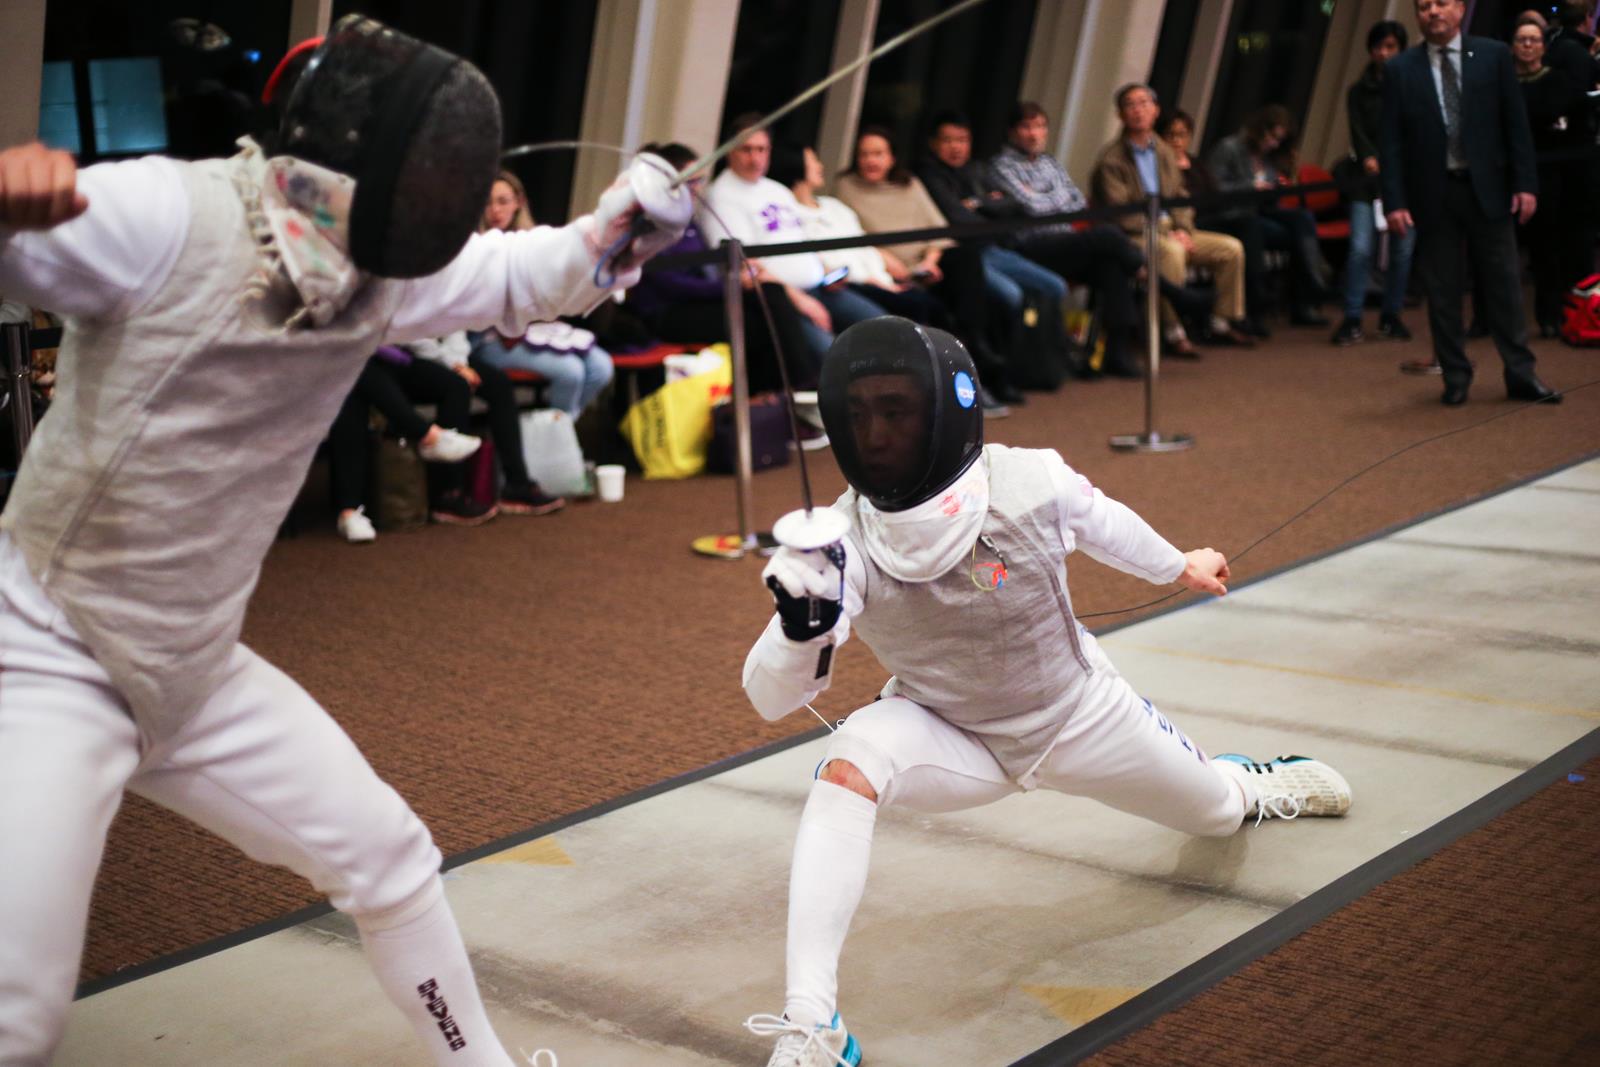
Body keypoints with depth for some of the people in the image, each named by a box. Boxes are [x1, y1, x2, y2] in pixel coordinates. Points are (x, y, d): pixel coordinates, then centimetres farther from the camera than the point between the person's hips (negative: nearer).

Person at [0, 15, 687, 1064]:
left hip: (194, 667, 7)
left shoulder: (375, 272, -2)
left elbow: (517, 278, 11)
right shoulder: (162, 219, -23)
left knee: (389, 856, 15)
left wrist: (623, 224, -8)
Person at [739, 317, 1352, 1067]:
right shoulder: (843, 541, -30)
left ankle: (1253, 783, 63)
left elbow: (1104, 524, -5)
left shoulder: (1031, 483, -30)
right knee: (850, 763, -34)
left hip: (1079, 717, 1)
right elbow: (772, 699, -33)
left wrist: (1178, 567, 15)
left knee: (1223, 813, 22)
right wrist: (799, 626, -55)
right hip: (954, 738, -1)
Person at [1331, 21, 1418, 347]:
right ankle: (1352, 320, -6)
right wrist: (1368, 158, -22)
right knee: (1360, 248, -11)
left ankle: (1391, 317, 15)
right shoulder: (1359, 91, 9)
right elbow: (1358, 132, -2)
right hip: (1367, 178, 0)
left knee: (1402, 250, 1)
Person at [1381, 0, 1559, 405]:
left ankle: (1521, 375, 14)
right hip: (1433, 195, 0)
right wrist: (1395, 201, -7)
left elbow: (1516, 124, 3)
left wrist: (1525, 183, -3)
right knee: (1442, 292, 5)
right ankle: (1455, 378, 16)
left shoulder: (1493, 56, 3)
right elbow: (1391, 141, 0)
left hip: (1488, 189, 0)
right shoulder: (1400, 70, 2)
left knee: (1505, 284, 5)